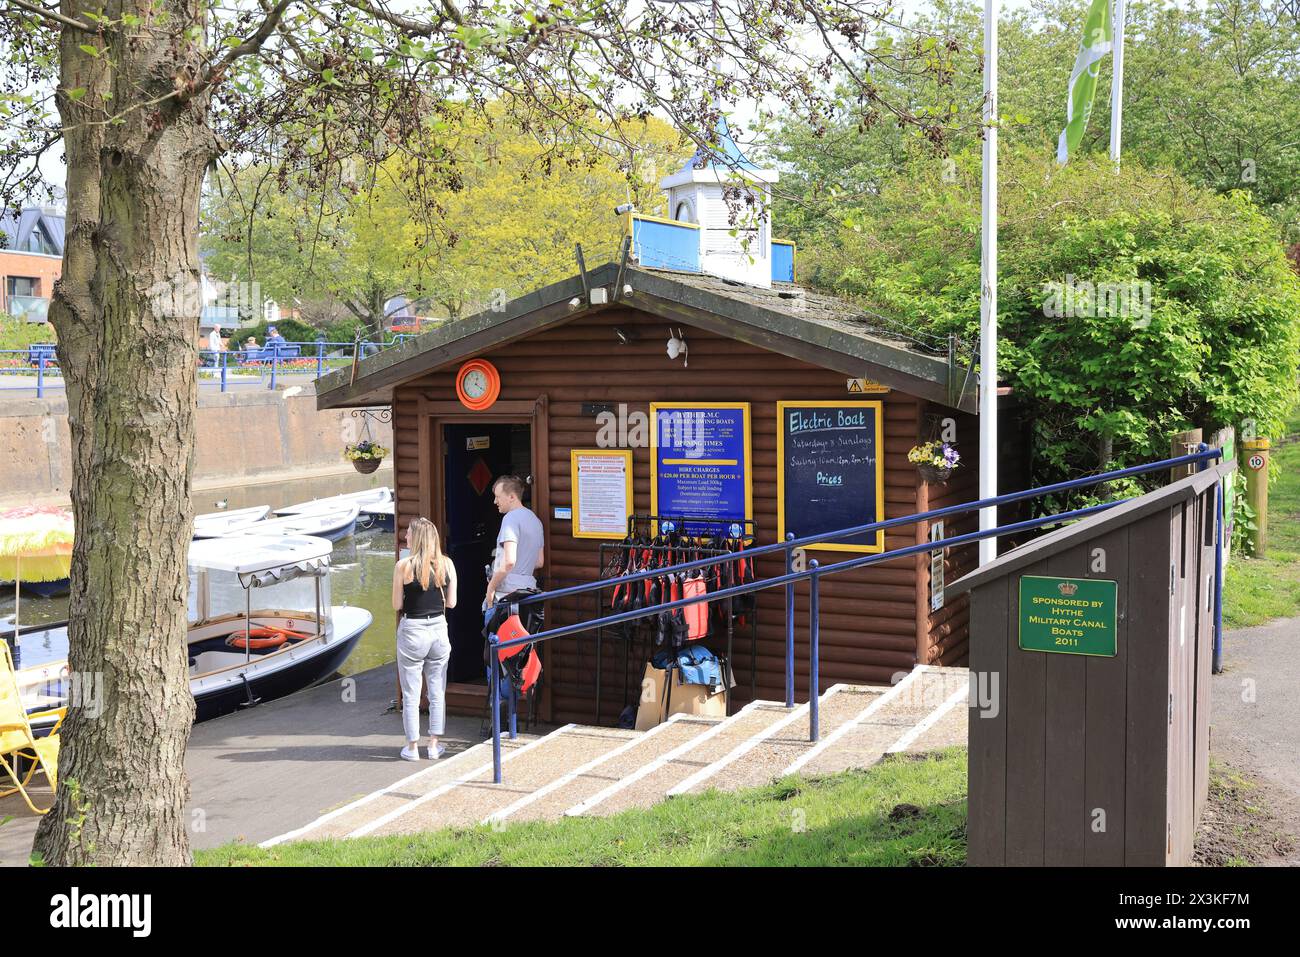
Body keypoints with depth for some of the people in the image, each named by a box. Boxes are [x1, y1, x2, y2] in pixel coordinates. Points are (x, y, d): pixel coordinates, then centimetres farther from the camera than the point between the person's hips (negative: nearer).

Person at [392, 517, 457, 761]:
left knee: (411, 695, 7)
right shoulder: (447, 564, -2)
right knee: (437, 693, 13)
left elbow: (397, 605, -7)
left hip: (412, 631, -3)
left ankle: (412, 747, 13)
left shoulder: (404, 566, -12)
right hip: (439, 629, 3)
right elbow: (451, 602, 2)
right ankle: (434, 745, 18)